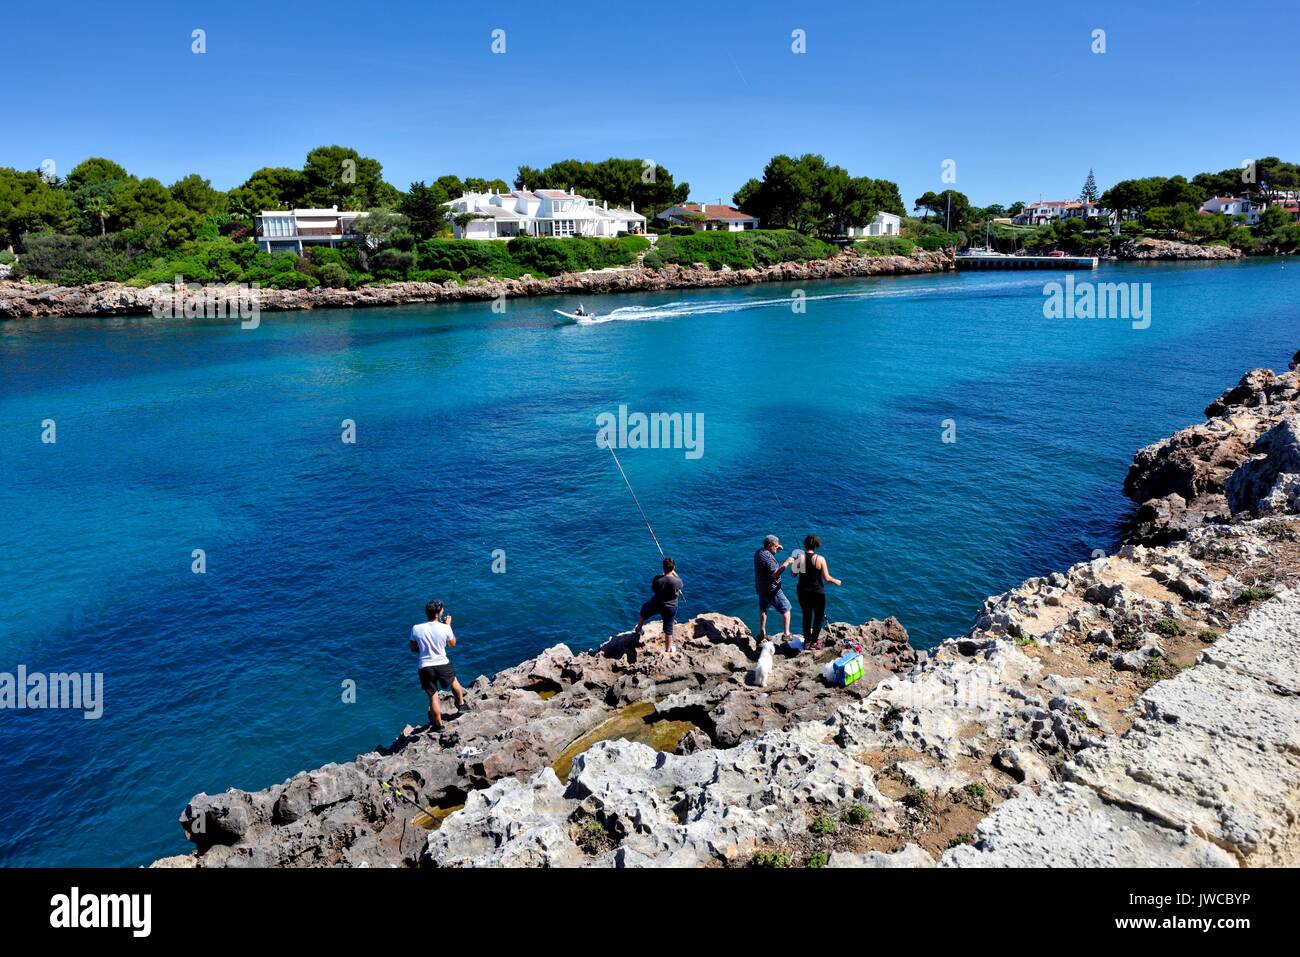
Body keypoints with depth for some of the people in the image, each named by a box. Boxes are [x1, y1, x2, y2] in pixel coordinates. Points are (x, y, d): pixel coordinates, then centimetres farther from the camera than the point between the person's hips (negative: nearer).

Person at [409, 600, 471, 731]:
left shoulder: (416, 629, -10)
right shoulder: (445, 628, -13)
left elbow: (413, 648, 3)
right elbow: (452, 644, 5)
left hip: (425, 667, 1)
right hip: (442, 664, -1)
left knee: (433, 697, 12)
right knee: (454, 682, 30)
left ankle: (438, 725, 23)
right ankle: (461, 704, 50)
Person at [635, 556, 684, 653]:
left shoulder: (657, 579, -24)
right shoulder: (677, 582, -26)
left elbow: (653, 590, -4)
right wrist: (674, 573, 9)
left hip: (656, 605, 1)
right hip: (670, 608, -1)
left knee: (644, 610, 33)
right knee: (668, 627, 17)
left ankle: (639, 629, 53)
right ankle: (669, 648, 32)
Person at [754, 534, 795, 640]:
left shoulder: (759, 552, 2)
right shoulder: (767, 557, -26)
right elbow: (775, 573, -29)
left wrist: (776, 550, 7)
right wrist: (786, 563, -28)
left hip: (760, 588, 9)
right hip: (771, 590, -9)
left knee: (763, 610, 22)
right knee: (786, 609, 5)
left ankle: (762, 633, 28)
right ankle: (786, 634, 7)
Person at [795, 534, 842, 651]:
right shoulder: (820, 559, -15)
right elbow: (827, 578, -13)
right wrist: (836, 581, 6)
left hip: (802, 592, 3)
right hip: (817, 592, -3)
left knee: (806, 616, 19)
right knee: (819, 616, 14)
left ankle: (807, 641, 28)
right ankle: (814, 643, 16)